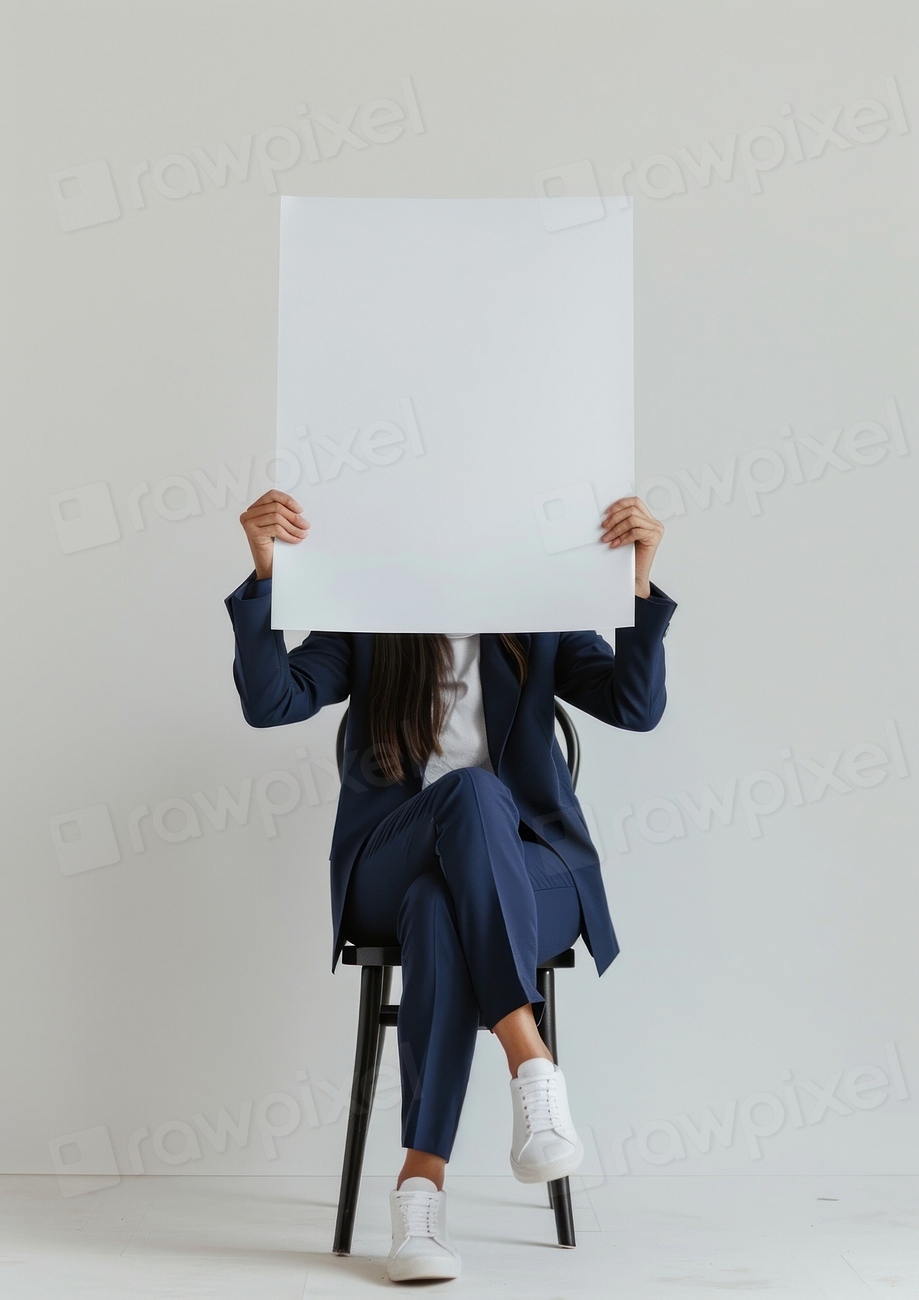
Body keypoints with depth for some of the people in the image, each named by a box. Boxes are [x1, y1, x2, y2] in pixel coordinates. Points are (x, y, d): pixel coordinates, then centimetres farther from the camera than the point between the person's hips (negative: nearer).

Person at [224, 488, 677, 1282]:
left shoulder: (539, 627, 9)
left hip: (525, 879, 1)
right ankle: (532, 1063, -41)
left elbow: (637, 707, -6)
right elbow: (270, 703, -8)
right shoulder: (364, 626, 8)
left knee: (441, 911, -37)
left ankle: (422, 1180, -37)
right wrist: (265, 574, -21)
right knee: (471, 792, -36)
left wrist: (639, 578, -19)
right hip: (389, 879, 0)